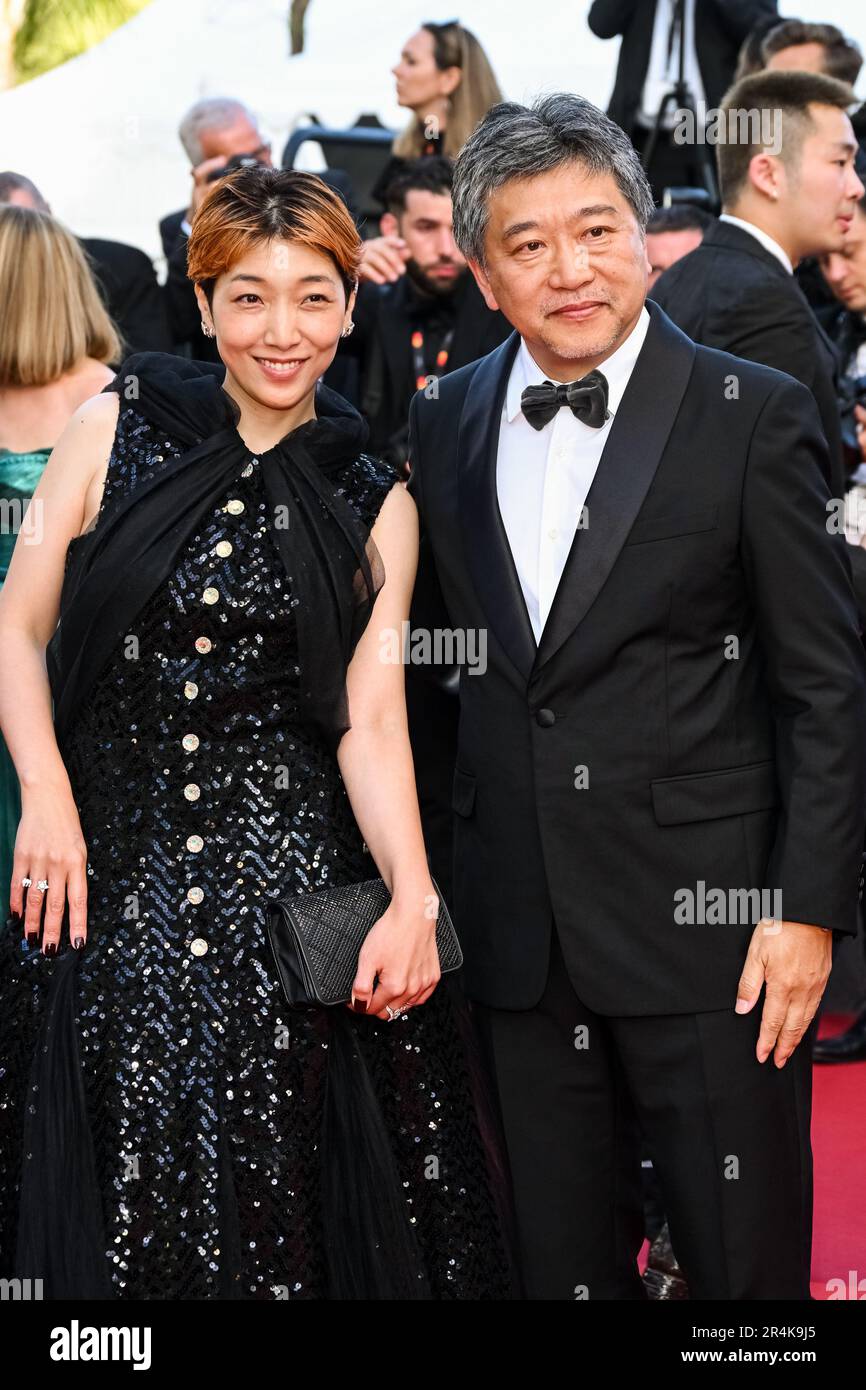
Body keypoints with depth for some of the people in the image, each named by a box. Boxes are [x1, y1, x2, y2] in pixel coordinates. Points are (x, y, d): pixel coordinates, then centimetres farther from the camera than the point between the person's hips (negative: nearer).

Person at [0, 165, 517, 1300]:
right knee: (120, 1201, 3)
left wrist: (414, 897, -14)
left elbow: (371, 717, 1)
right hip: (110, 870, 0)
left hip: (293, 885, 0)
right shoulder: (121, 423, 3)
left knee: (285, 1208, -1)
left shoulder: (375, 504, 7)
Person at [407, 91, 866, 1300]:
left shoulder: (754, 418, -5)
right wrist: (428, 896, 8)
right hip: (520, 933, 4)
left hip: (704, 927, -4)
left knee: (745, 1263, 2)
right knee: (563, 1260, 12)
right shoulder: (443, 427, 8)